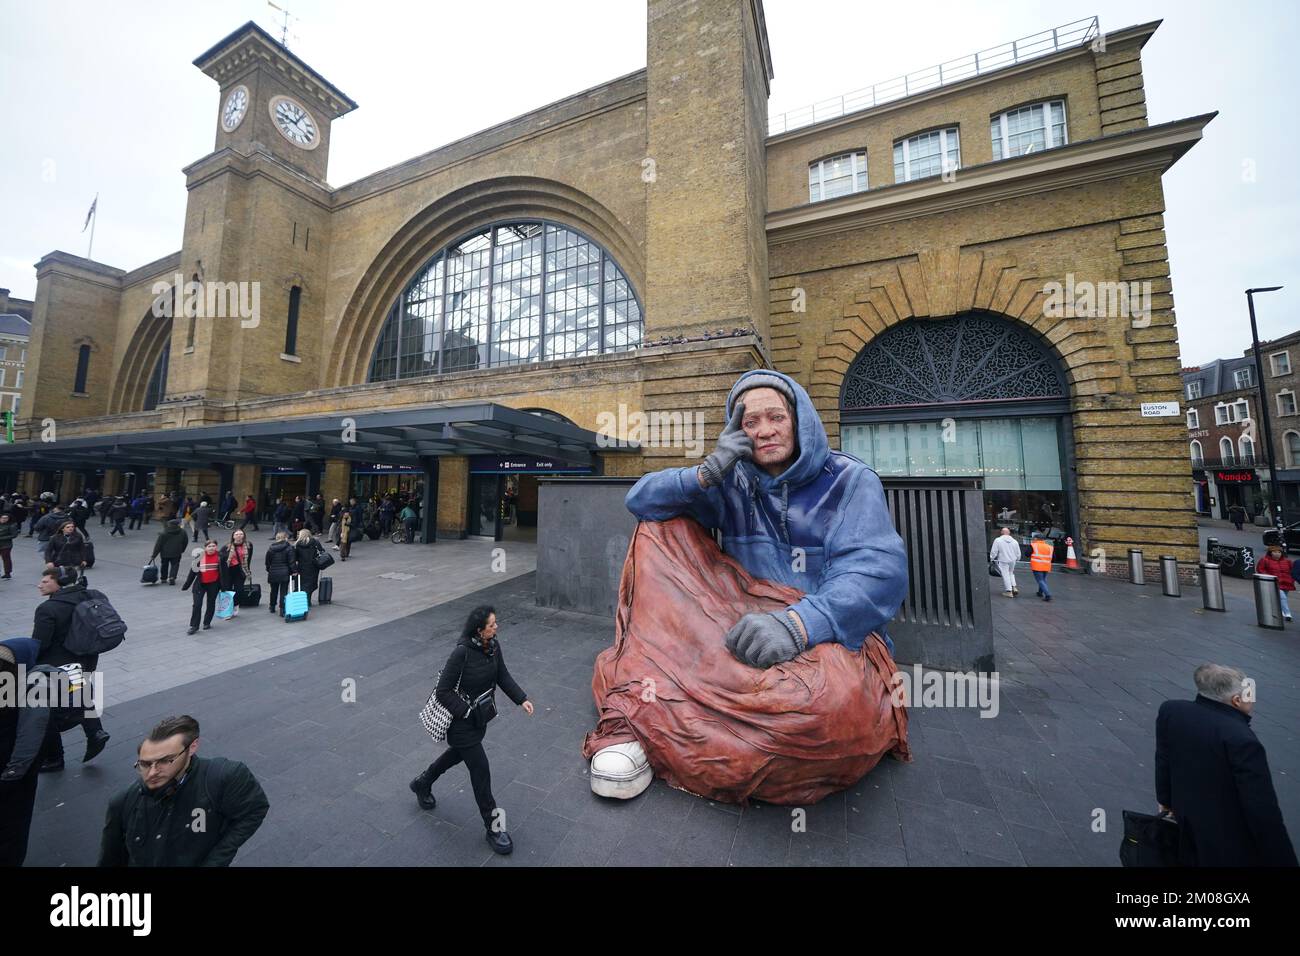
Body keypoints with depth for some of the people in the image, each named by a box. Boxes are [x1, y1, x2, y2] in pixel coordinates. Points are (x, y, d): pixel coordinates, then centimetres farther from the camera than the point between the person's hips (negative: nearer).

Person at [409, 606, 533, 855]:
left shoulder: (493, 645, -11)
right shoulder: (462, 652, -31)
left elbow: (503, 676, 0)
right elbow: (443, 691, -24)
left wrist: (522, 699, -7)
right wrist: (468, 712, -24)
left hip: (480, 716, 7)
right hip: (461, 721, -7)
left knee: (458, 753, 30)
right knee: (481, 770, 3)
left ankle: (423, 784, 58)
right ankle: (493, 827, 22)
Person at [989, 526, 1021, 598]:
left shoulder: (997, 540, -12)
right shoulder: (1014, 541, 3)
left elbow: (994, 551, -10)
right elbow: (1018, 553, 10)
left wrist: (992, 559, 3)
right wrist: (1017, 559, 28)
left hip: (1003, 561, -5)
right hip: (1012, 561, 5)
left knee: (1005, 575, 1)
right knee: (1011, 573, 25)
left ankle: (1009, 591, 6)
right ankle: (1014, 587, 17)